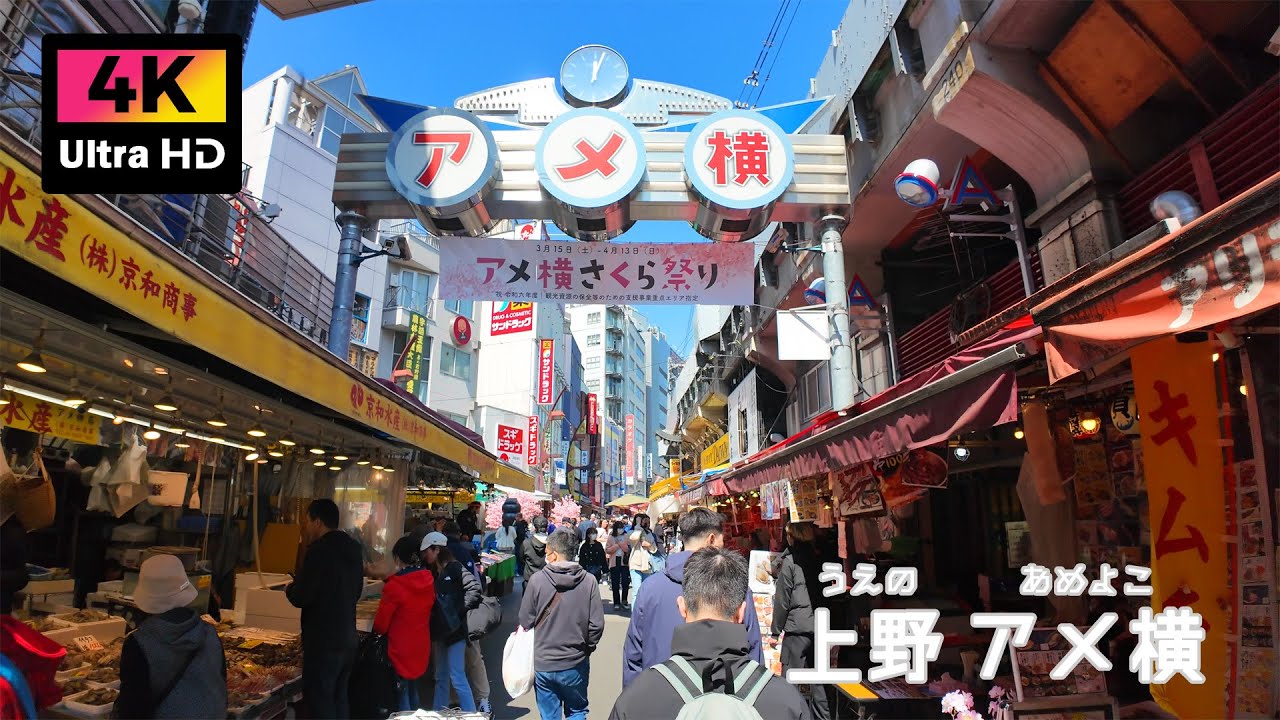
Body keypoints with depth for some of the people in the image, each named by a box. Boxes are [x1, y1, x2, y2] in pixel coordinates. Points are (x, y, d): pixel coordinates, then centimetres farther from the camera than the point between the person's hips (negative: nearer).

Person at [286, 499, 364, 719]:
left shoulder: (320, 550, -17)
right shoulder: (353, 549, 8)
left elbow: (300, 598, -17)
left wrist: (290, 589, 6)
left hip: (323, 641, -8)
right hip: (347, 638, 8)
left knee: (319, 701, 1)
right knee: (339, 698, 18)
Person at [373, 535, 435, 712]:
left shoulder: (395, 586, -21)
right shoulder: (429, 580, -5)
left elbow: (380, 624, -12)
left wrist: (378, 630, 9)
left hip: (401, 650, -6)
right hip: (421, 648, 6)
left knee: (402, 696, 9)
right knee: (413, 690, 23)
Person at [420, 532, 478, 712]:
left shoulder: (454, 568, -14)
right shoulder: (434, 572, 9)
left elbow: (474, 588, -23)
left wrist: (459, 611, -18)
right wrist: (433, 631, 4)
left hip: (455, 630, -8)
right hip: (440, 630, 8)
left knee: (457, 677, -6)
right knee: (441, 677, 18)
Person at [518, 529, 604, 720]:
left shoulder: (537, 580, -14)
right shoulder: (588, 581, -14)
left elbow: (525, 621, -6)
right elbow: (597, 624, -11)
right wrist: (586, 647, 7)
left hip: (543, 663, 0)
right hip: (576, 663, 0)